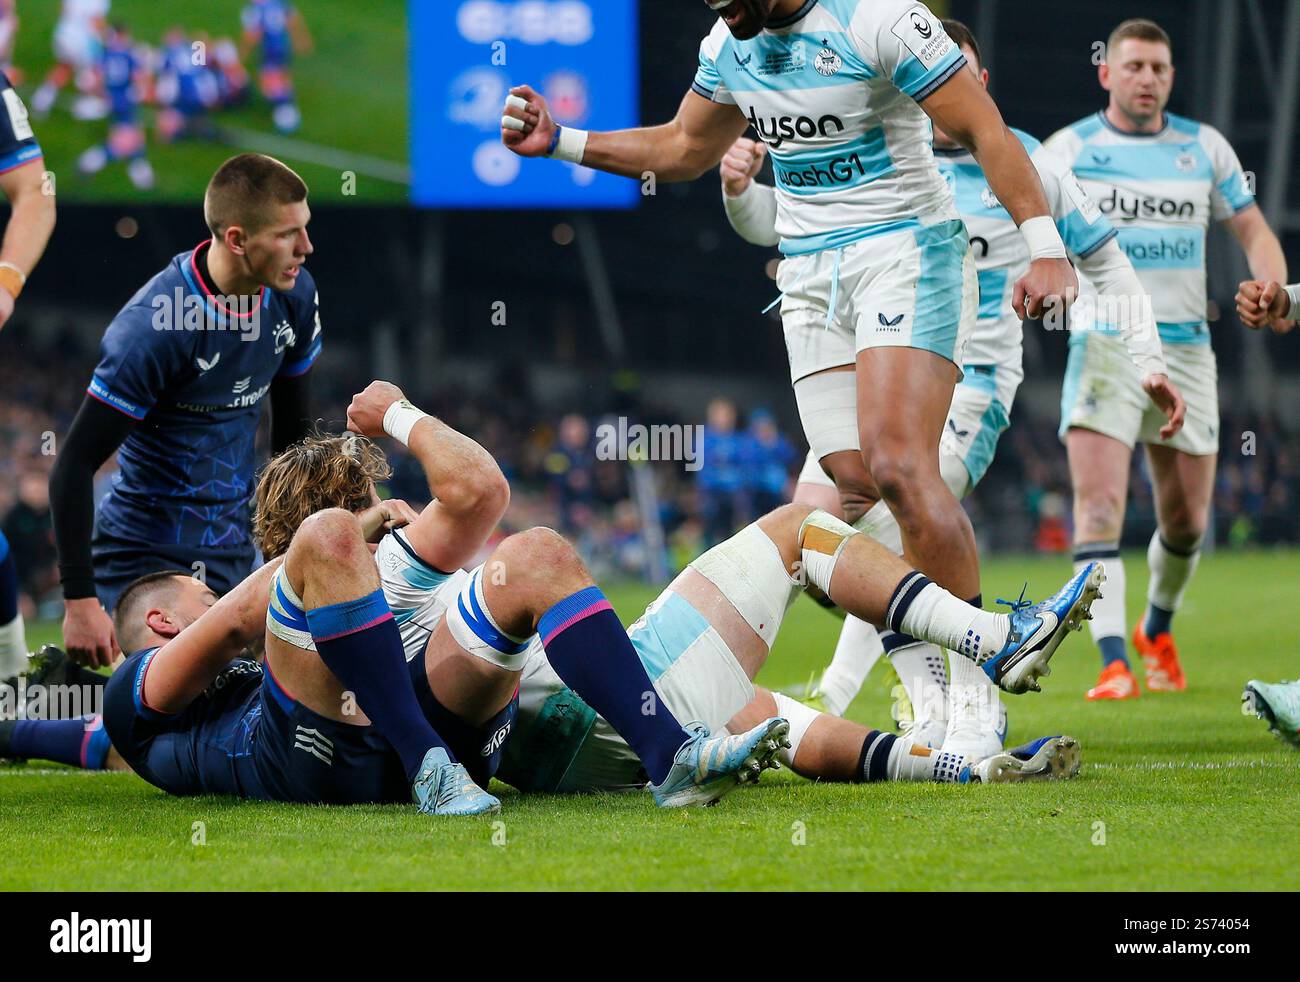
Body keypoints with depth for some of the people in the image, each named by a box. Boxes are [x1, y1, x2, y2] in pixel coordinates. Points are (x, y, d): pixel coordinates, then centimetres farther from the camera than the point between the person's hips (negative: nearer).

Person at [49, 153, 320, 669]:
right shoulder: (153, 325, -22)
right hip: (145, 559, -6)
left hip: (236, 555, 6)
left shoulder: (293, 294, -1)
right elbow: (74, 466, -19)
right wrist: (79, 600, -22)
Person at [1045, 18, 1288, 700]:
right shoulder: (1069, 150, 2)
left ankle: (1157, 630, 34)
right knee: (1099, 502, -19)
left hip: (1185, 348, 3)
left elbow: (1253, 231, 13)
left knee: (1187, 520, 6)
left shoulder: (1205, 149, 9)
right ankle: (1114, 663, -23)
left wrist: (1273, 290, -7)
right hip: (1103, 343, -3)